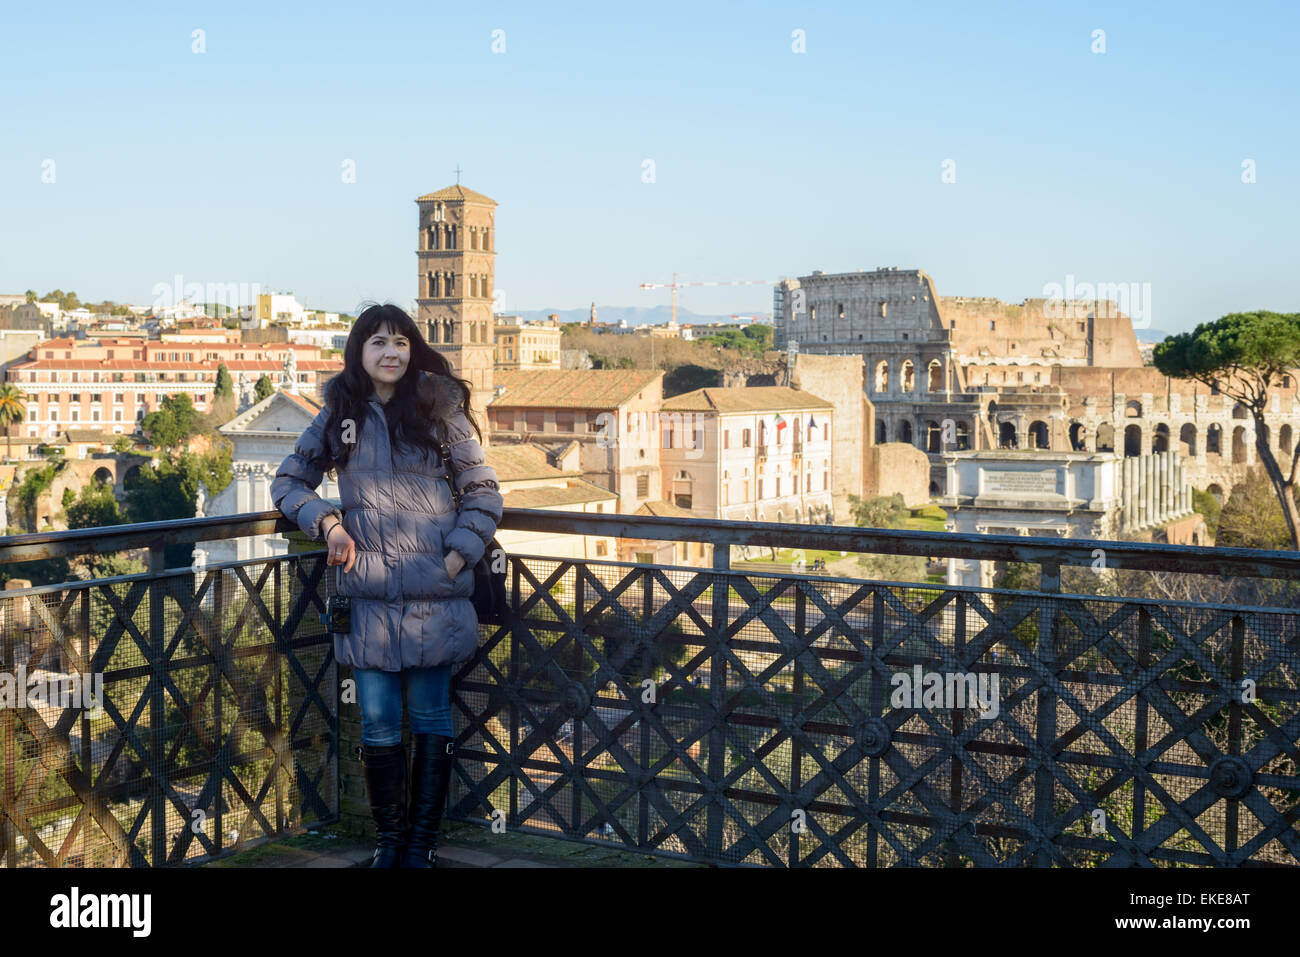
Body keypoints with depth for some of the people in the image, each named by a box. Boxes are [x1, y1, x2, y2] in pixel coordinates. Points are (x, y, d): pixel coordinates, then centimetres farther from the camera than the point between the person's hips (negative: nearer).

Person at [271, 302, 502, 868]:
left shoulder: (438, 409, 2)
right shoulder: (338, 418, 8)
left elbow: (483, 490, 6)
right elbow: (287, 481, 17)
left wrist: (458, 554, -5)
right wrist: (326, 523, 0)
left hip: (432, 593, -1)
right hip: (368, 593, 2)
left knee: (430, 717, 6)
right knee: (377, 723, 4)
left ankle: (423, 840, 17)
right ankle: (388, 841, 18)